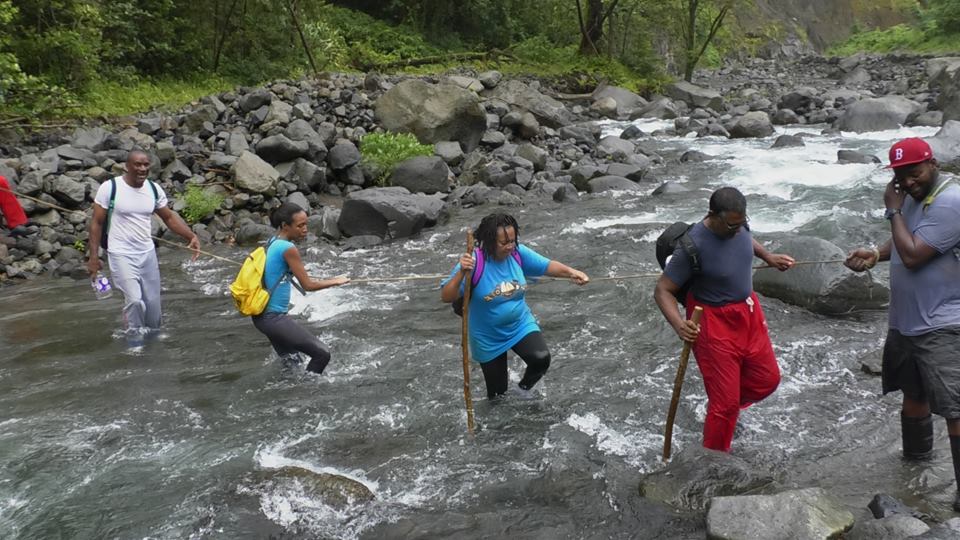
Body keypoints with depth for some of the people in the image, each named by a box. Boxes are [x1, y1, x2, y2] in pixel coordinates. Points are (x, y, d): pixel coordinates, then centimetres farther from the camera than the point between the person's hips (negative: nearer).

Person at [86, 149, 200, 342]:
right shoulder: (109, 188, -13)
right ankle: (134, 342, 4)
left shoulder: (154, 189, -1)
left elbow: (169, 217, 9)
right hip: (121, 254, -5)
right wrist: (93, 257, -9)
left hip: (147, 253, 5)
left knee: (152, 302, 10)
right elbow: (97, 223, -6)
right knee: (134, 300, -17)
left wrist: (191, 236, -7)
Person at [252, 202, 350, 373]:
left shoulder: (272, 243, 8)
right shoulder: (288, 249, -18)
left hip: (262, 315, 10)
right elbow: (308, 285, -14)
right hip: (273, 318, -10)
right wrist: (335, 282, 0)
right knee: (322, 354, -7)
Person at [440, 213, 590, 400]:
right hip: (488, 338, -2)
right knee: (497, 391, 12)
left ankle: (523, 387, 10)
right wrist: (461, 272, -47)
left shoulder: (518, 252, -15)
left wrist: (571, 272, -24)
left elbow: (546, 265, -7)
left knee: (541, 358, -24)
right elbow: (446, 297, -31)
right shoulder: (474, 262, -28)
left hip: (521, 325, 3)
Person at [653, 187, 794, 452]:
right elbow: (663, 290, -24)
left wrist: (769, 257, 13)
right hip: (714, 323, -7)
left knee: (767, 379, 17)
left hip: (748, 312, 7)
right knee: (726, 402, 0)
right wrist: (679, 324, -39)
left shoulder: (737, 223, -8)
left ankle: (721, 406, 44)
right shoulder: (693, 246, -29)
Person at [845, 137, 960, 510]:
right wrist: (875, 254, 1)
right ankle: (917, 451, 47)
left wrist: (893, 210, -15)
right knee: (913, 392, 24)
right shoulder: (913, 197, 7)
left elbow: (913, 255, -26)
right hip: (905, 321, 9)